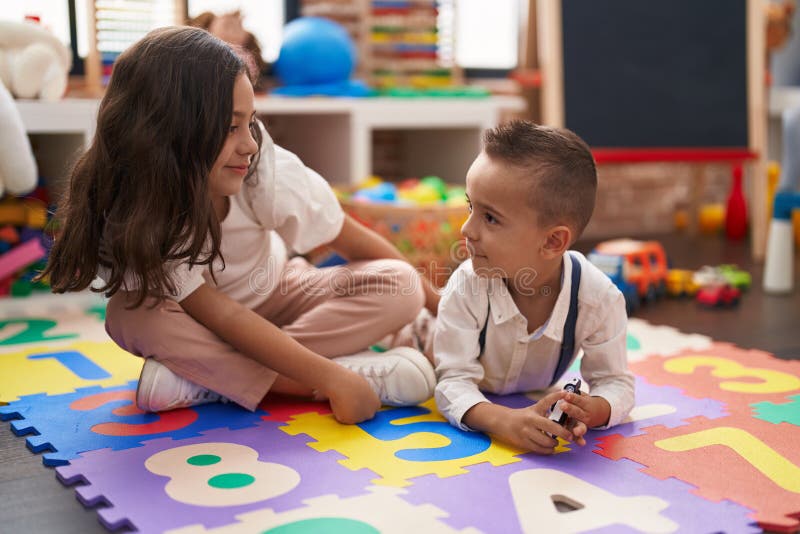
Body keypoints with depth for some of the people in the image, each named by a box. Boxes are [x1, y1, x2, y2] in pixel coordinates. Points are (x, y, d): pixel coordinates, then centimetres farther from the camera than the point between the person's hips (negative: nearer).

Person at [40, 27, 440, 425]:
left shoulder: (262, 165, -27)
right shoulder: (127, 211, -28)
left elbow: (353, 239, -14)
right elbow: (218, 313, -31)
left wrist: (436, 302, -11)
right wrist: (332, 379, -39)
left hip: (276, 301, 2)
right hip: (200, 321, -1)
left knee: (398, 286, -20)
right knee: (131, 315, -33)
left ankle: (193, 376, -26)